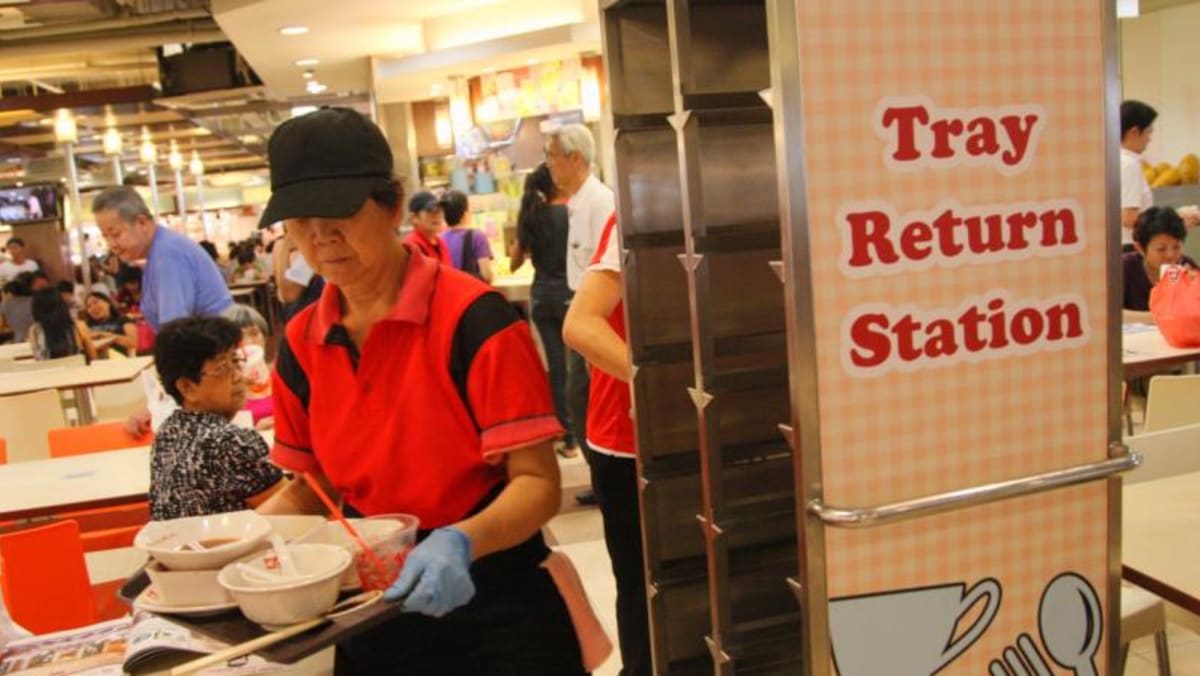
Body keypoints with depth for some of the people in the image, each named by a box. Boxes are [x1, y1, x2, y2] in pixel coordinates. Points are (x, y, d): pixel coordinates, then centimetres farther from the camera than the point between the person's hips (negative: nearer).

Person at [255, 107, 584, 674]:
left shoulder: (473, 318, -18)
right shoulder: (301, 344, -1)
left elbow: (537, 483, -19)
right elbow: (309, 486, 10)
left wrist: (460, 542, -35)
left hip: (493, 607, -5)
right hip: (373, 608, 5)